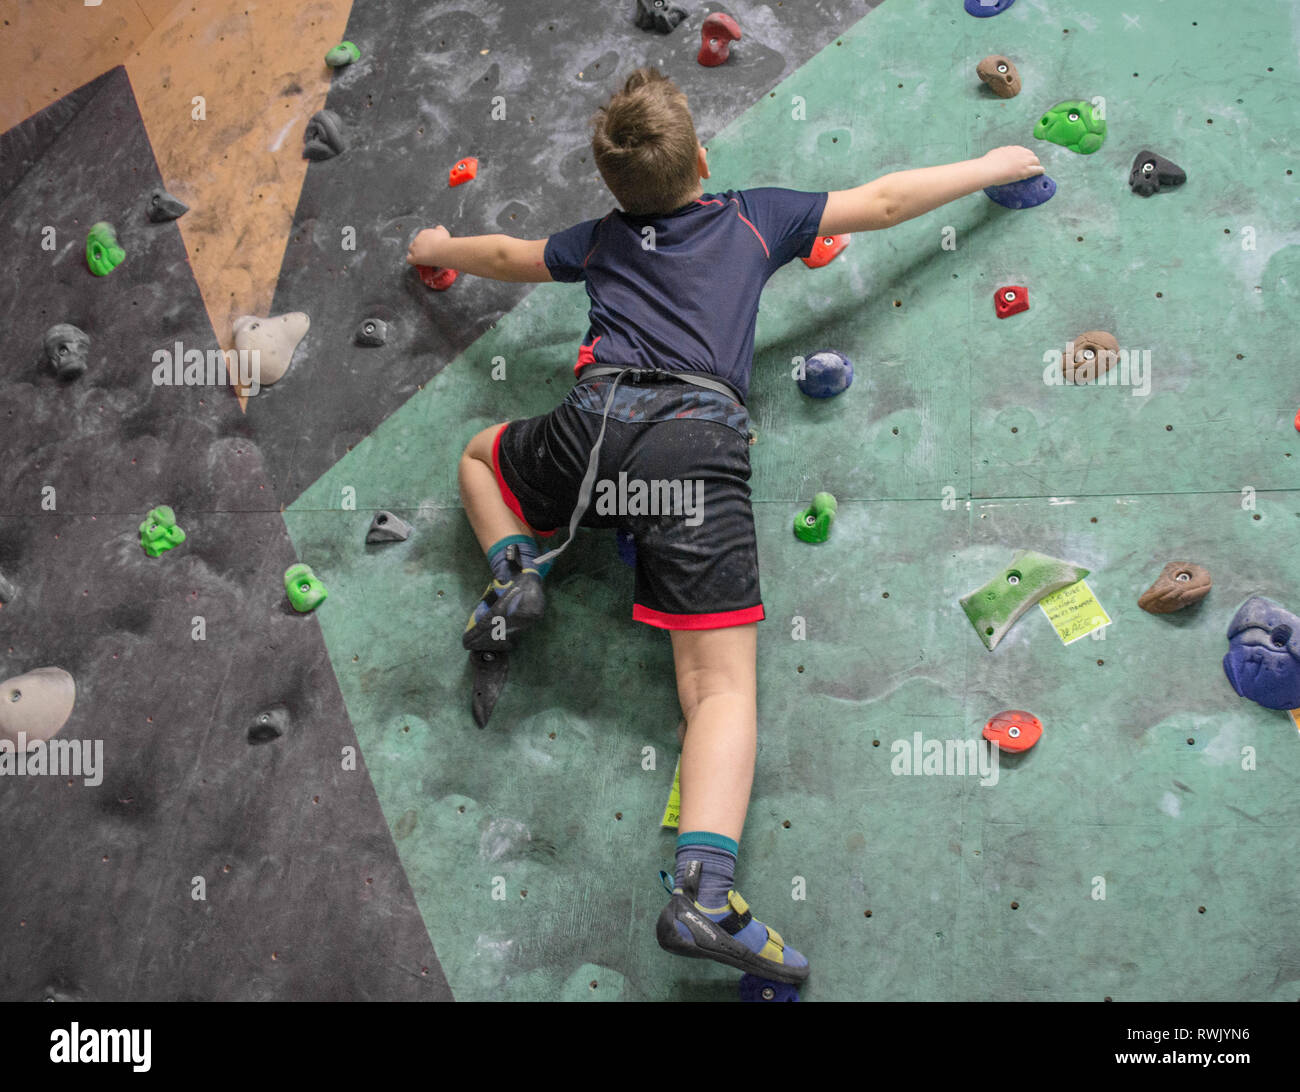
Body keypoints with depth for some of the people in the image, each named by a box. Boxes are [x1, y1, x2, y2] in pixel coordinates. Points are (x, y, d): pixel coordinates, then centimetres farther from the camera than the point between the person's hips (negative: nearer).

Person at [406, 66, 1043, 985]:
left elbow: (510, 257, 43)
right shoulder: (755, 216, 22)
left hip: (600, 422, 2)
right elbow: (882, 202, 27)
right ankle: (705, 893, -29)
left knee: (483, 455, 36)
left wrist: (442, 247, 64)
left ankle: (517, 573, 7)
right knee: (723, 685, -8)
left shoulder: (604, 240, 27)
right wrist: (990, 168, 42)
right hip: (702, 444, -1)